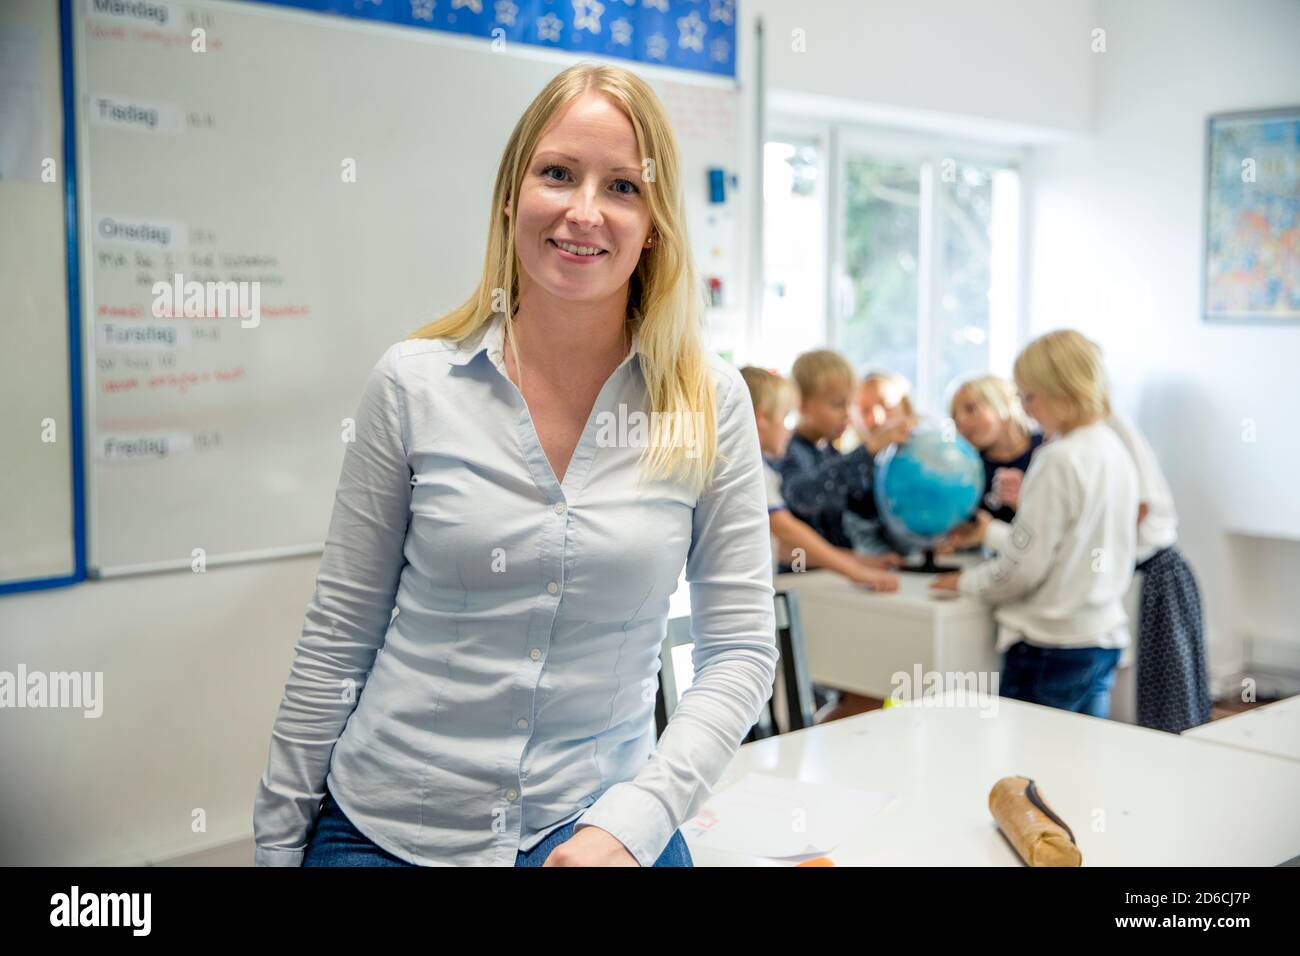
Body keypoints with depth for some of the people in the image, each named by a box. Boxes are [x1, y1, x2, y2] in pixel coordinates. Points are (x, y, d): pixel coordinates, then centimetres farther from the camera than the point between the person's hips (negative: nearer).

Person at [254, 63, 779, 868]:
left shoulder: (710, 404, -7)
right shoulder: (415, 383, -7)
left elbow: (741, 650, -5)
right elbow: (337, 639, -2)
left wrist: (632, 822, -16)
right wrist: (279, 842, 1)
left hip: (600, 828, 0)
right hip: (384, 830, 1)